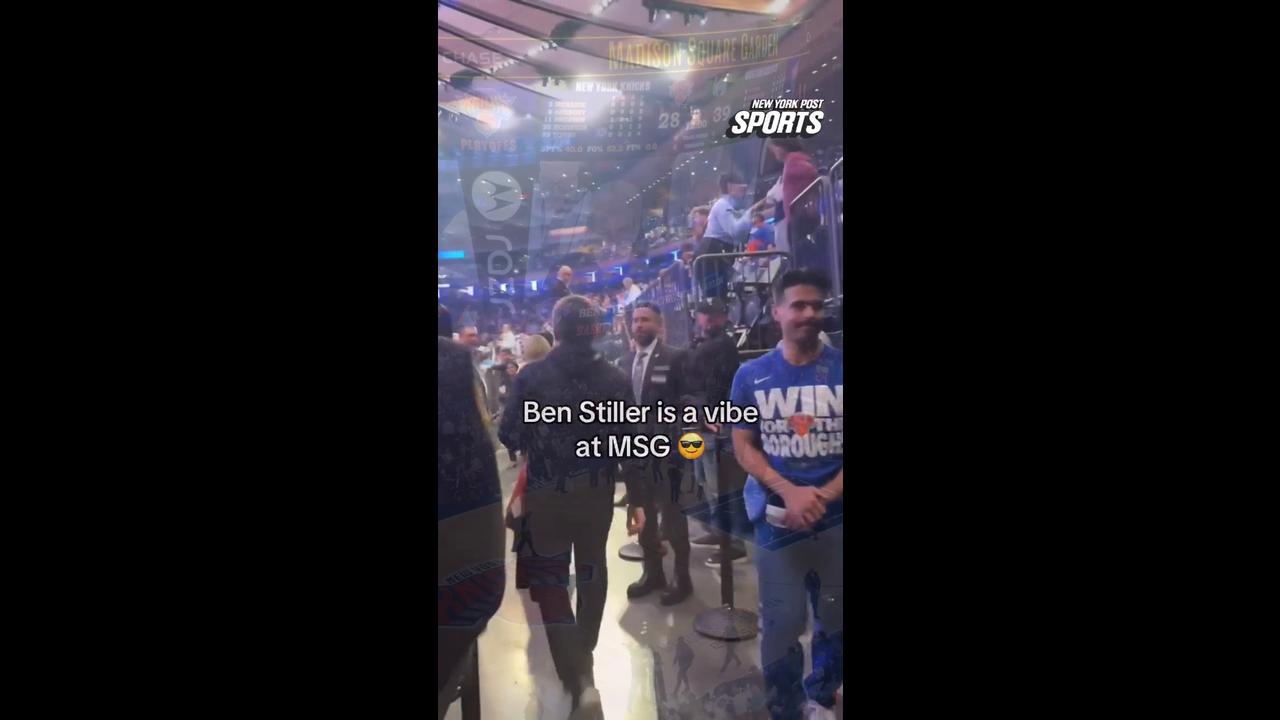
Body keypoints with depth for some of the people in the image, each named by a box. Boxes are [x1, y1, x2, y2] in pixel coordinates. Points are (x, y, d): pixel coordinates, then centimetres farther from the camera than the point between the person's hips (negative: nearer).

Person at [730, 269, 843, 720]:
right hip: (778, 519, 0)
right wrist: (789, 492, -15)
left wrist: (825, 494, -15)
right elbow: (743, 446, 0)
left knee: (837, 621, 15)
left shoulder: (841, 370, -3)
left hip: (837, 518, 1)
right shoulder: (751, 376, 0)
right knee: (781, 624, 8)